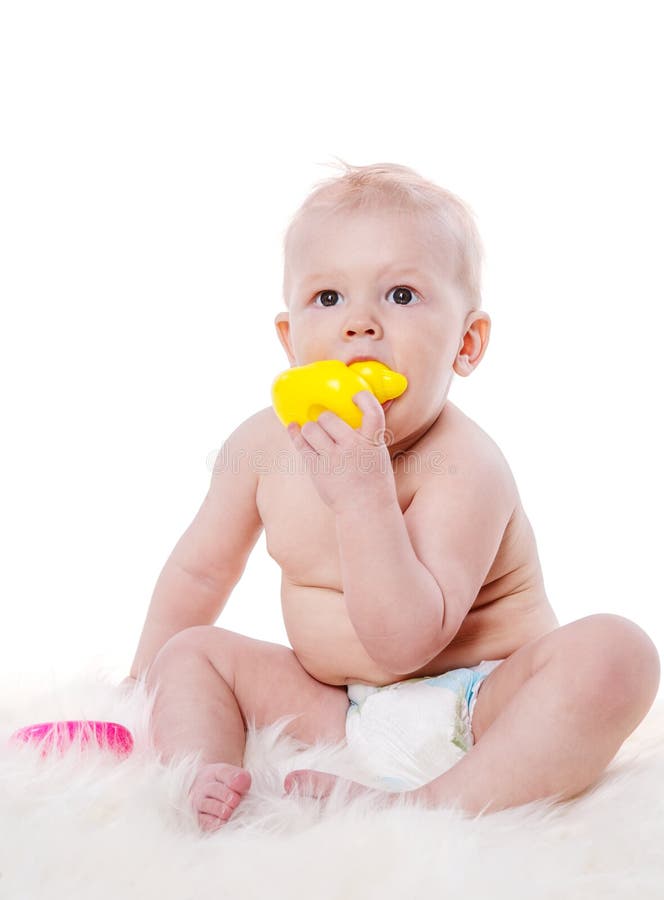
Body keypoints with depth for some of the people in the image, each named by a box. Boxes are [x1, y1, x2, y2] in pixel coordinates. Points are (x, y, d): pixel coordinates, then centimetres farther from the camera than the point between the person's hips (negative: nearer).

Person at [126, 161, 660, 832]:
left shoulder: (464, 468, -23)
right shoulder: (261, 445, -5)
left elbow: (406, 643, -32)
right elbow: (199, 570, 11)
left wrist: (363, 490, -40)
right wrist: (145, 684, 14)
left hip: (482, 707, -4)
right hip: (335, 713, 5)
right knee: (192, 652, -3)